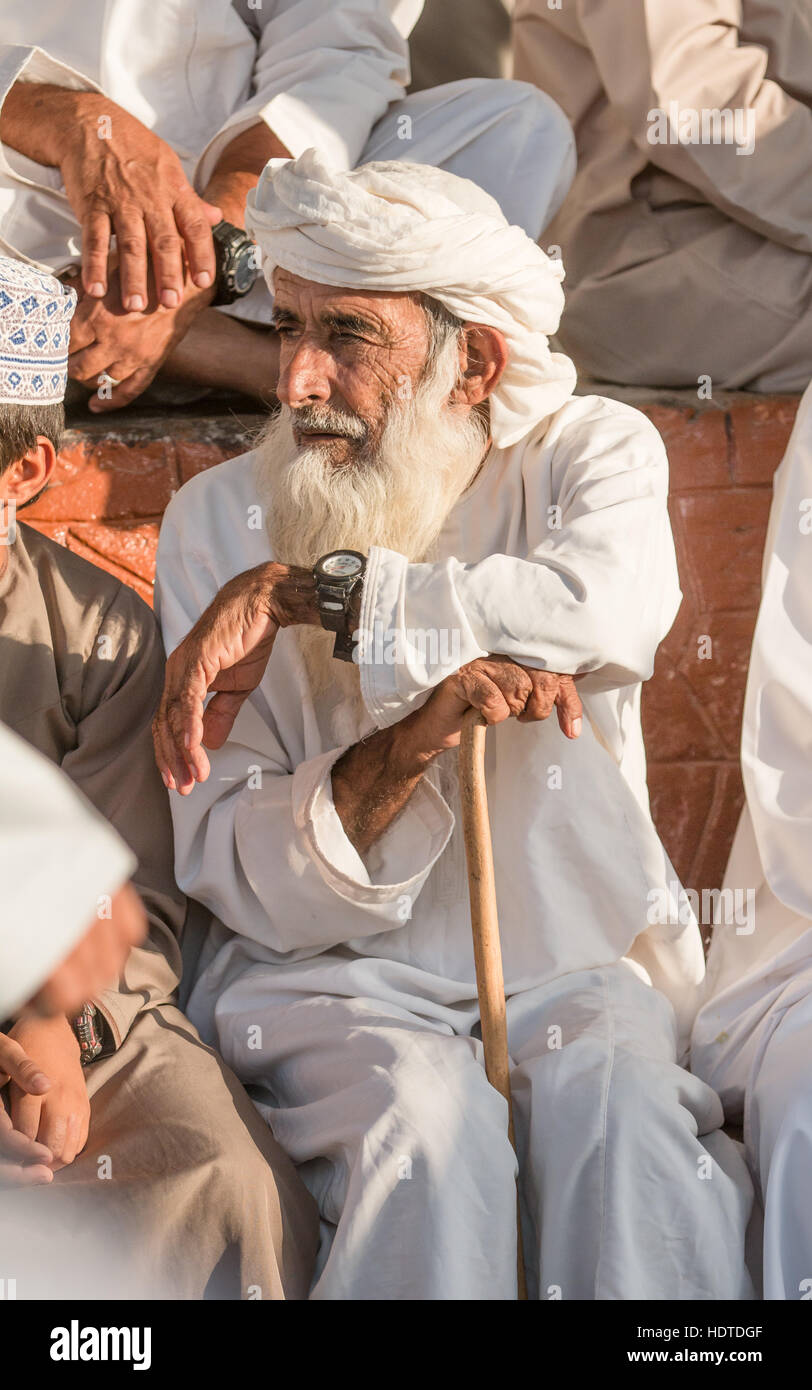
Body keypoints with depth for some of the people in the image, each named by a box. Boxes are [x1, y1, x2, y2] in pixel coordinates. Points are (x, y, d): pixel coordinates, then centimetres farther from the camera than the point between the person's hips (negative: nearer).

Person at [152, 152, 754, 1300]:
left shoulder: (591, 451, 1)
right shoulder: (221, 518, 0)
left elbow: (610, 609, -27)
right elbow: (237, 876, -8)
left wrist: (299, 590, -23)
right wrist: (405, 748, -28)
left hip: (586, 964, 1)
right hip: (337, 978, 0)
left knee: (615, 1096, -31)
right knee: (424, 1114, -31)